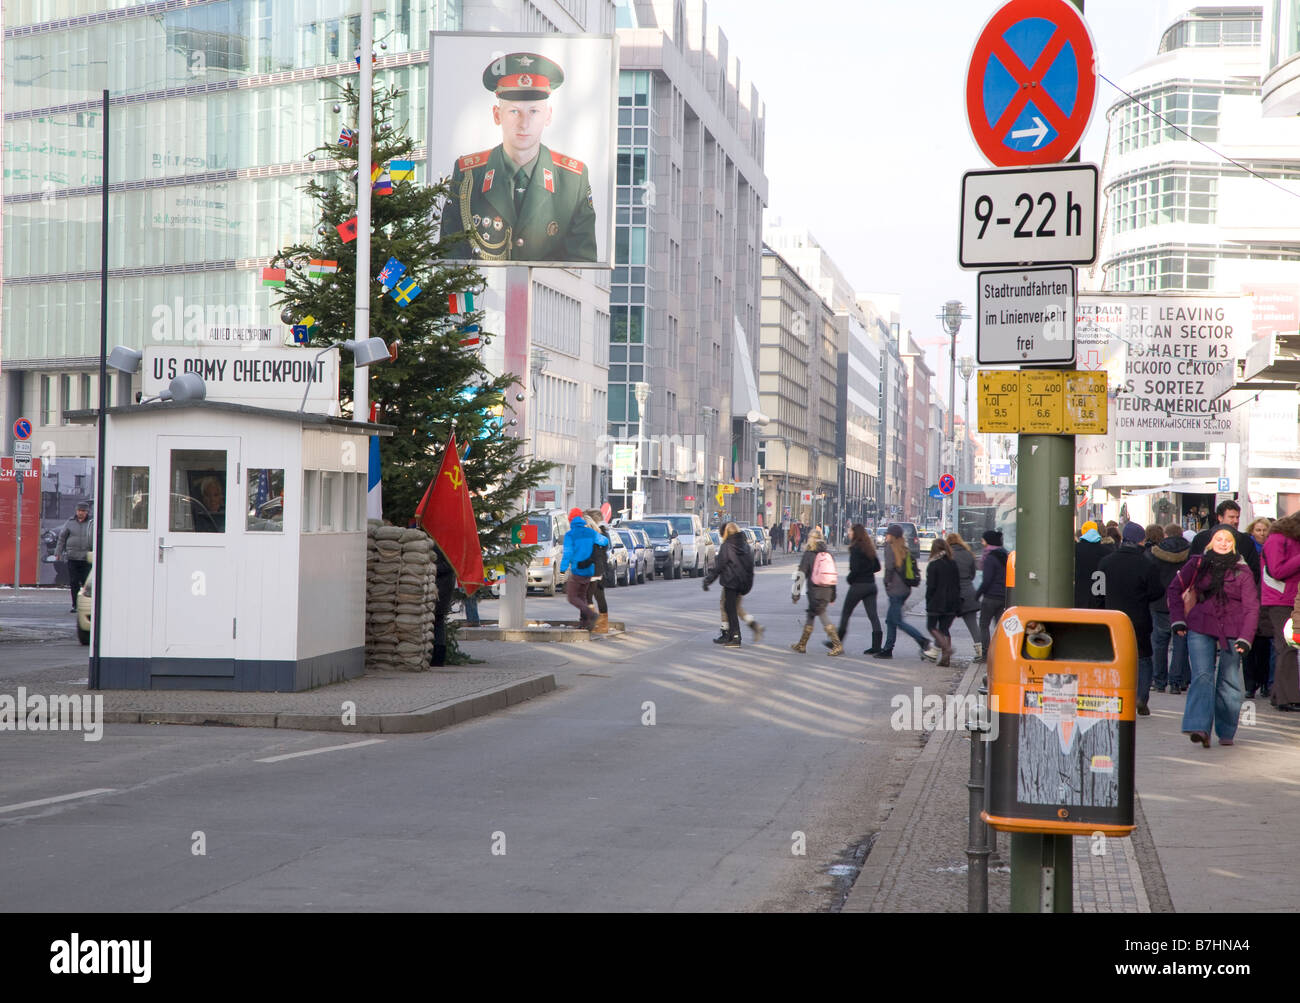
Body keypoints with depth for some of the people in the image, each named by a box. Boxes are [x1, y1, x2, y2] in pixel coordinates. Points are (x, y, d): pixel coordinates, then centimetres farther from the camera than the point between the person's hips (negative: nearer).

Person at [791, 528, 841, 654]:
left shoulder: (809, 554, -7)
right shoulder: (828, 554, 12)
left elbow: (801, 574, -9)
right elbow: (834, 575, 16)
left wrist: (795, 592, -4)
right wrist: (833, 595, 22)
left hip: (815, 591, -6)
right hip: (827, 591, 7)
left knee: (823, 617, -5)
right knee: (810, 615, 16)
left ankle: (838, 646, -12)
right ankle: (802, 645, 23)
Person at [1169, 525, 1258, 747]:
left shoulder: (1242, 571, 0)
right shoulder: (1198, 564, 4)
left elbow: (1251, 607, -1)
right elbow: (1174, 589, 13)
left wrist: (1245, 638, -11)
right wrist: (1177, 619, 2)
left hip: (1232, 632, 0)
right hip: (1200, 629, 0)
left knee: (1229, 681, 4)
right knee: (1202, 676, -13)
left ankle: (1226, 731, 18)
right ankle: (1199, 727, -22)